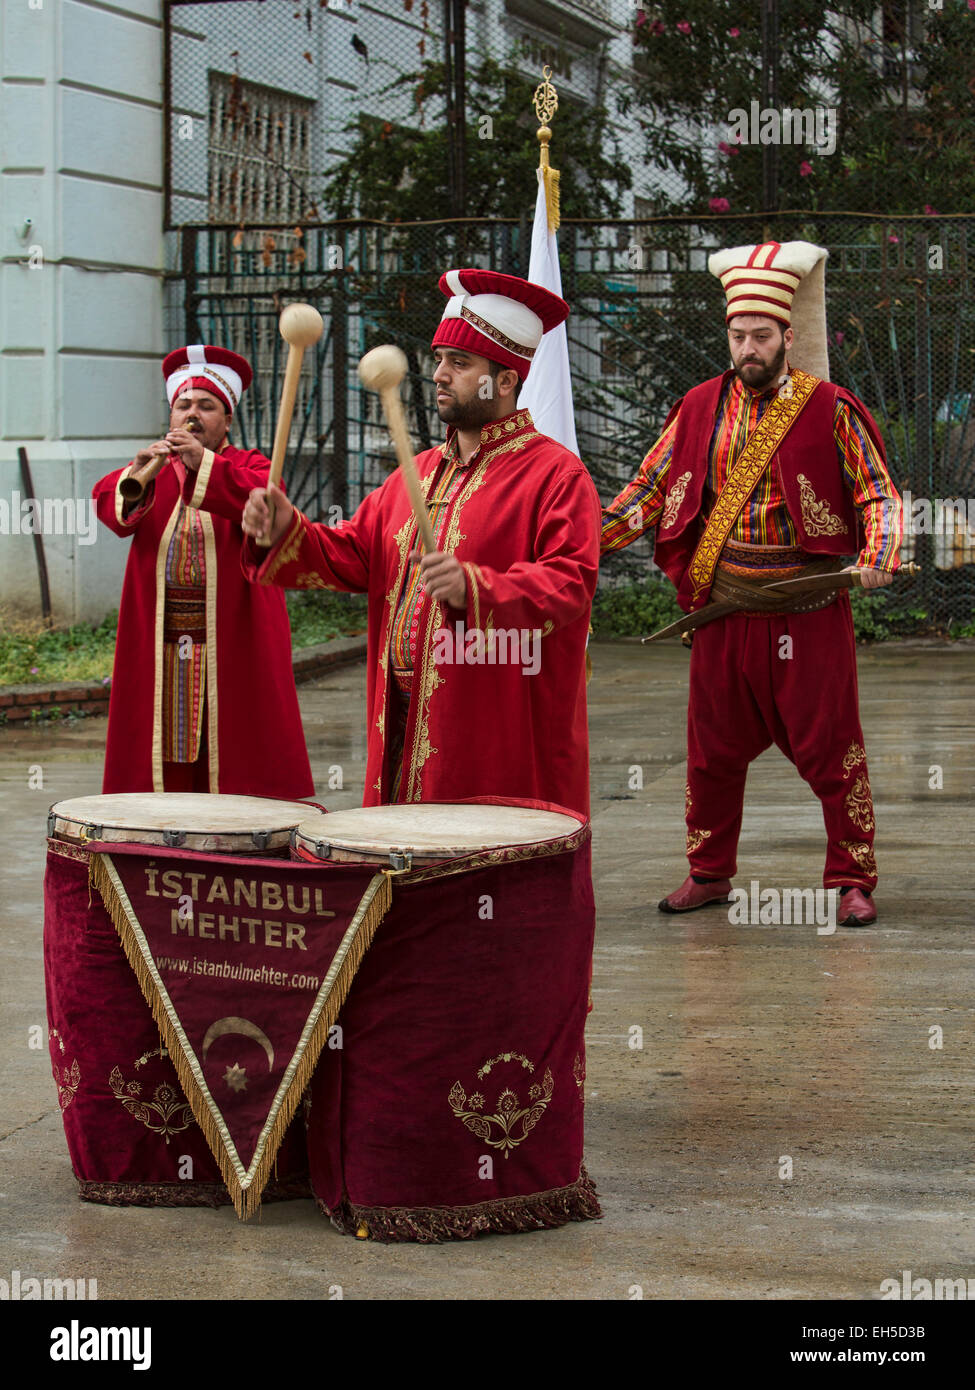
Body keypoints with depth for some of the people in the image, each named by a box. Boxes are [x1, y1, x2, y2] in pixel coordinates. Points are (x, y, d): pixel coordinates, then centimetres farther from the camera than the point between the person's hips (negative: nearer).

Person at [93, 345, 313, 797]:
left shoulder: (247, 466, 8)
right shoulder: (154, 466, 15)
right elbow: (108, 504, -4)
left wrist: (204, 464, -28)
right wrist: (137, 475, -25)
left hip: (231, 643, -2)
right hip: (158, 642, 2)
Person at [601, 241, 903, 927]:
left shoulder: (831, 410, -2)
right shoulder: (700, 408, 8)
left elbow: (878, 494, -2)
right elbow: (654, 485, 12)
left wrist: (877, 555, -21)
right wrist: (596, 532, -1)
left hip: (808, 612, -3)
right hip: (723, 612, 4)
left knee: (830, 748, 0)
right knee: (713, 748, 10)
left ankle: (852, 880, 10)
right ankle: (709, 873, 25)